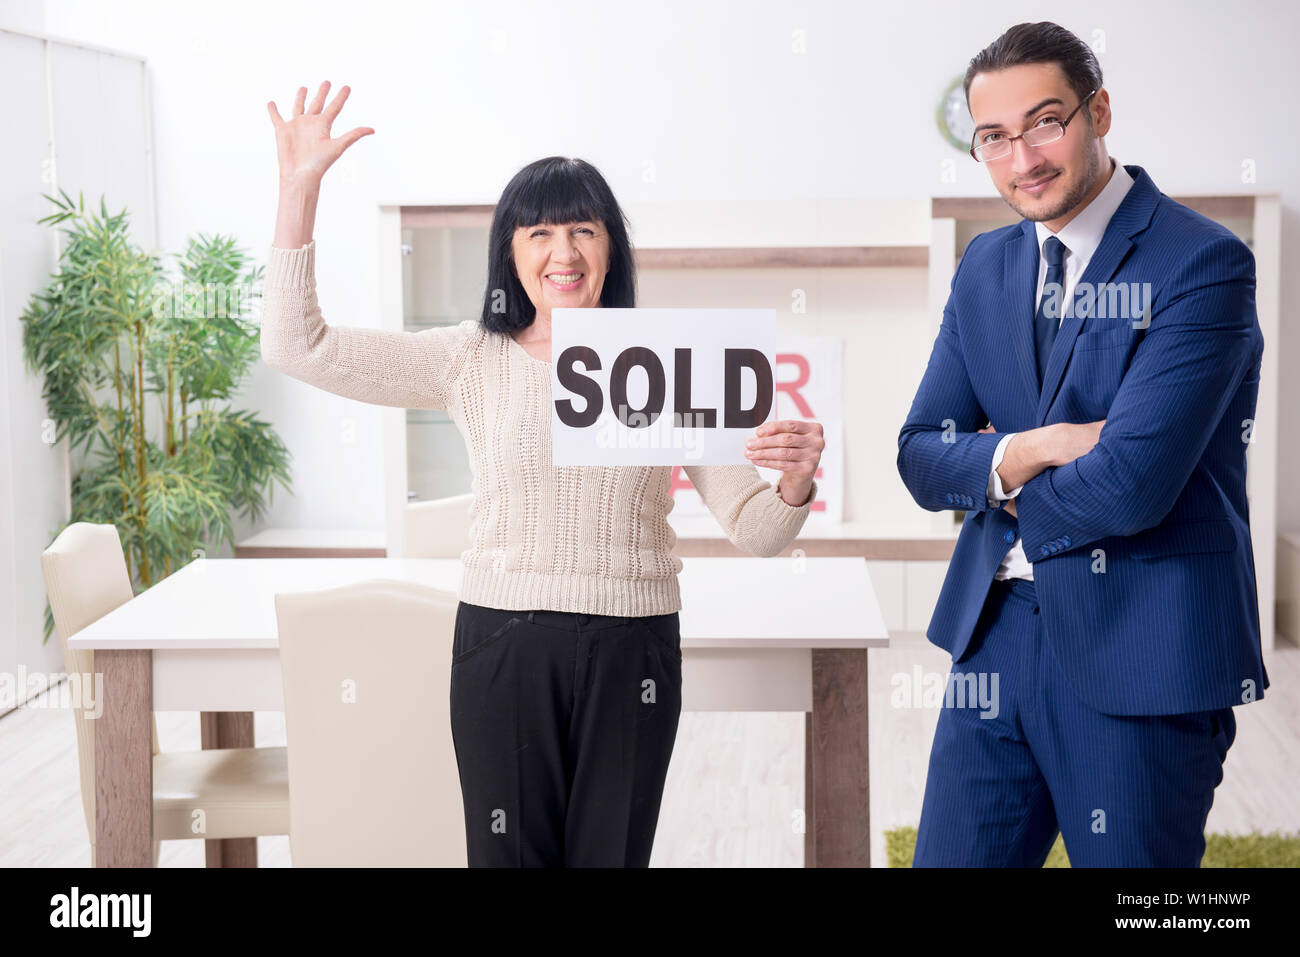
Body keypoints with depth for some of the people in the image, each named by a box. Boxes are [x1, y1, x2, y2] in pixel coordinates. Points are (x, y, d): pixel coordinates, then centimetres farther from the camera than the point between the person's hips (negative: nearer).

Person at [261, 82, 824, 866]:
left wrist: (796, 482, -21)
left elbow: (754, 530, 2)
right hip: (502, 647, 0)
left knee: (611, 852, 8)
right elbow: (297, 346, -3)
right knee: (511, 853, 6)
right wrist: (300, 187, -9)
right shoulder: (472, 362, 3)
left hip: (632, 654, 0)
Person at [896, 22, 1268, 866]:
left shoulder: (1202, 265, -13)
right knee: (948, 858, 11)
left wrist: (1003, 489, -3)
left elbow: (1132, 486, -21)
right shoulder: (985, 266, 10)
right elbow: (920, 457, 7)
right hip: (996, 638, 6)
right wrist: (1027, 450, -13)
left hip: (1139, 653, -6)